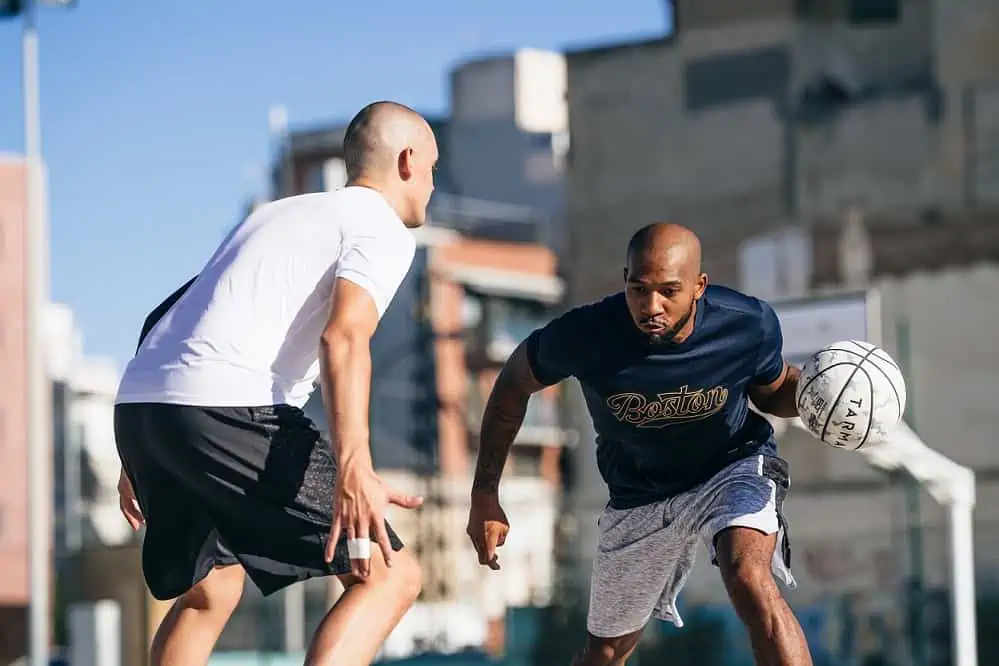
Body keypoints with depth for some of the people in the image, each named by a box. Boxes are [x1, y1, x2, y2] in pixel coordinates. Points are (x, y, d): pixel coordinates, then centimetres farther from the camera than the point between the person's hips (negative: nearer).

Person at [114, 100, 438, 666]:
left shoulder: (278, 215, 31)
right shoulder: (384, 229, 6)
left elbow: (165, 319, 30)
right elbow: (344, 337, -15)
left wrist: (141, 459, 34)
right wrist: (353, 468, -27)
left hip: (137, 405, 9)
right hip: (226, 411, -9)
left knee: (209, 591, 27)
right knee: (391, 574, -5)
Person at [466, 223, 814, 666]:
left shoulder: (749, 325, -26)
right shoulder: (587, 333, -29)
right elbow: (513, 383, -8)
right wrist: (484, 495, -8)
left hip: (733, 466, -2)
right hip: (640, 493, 2)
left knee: (749, 580, -33)